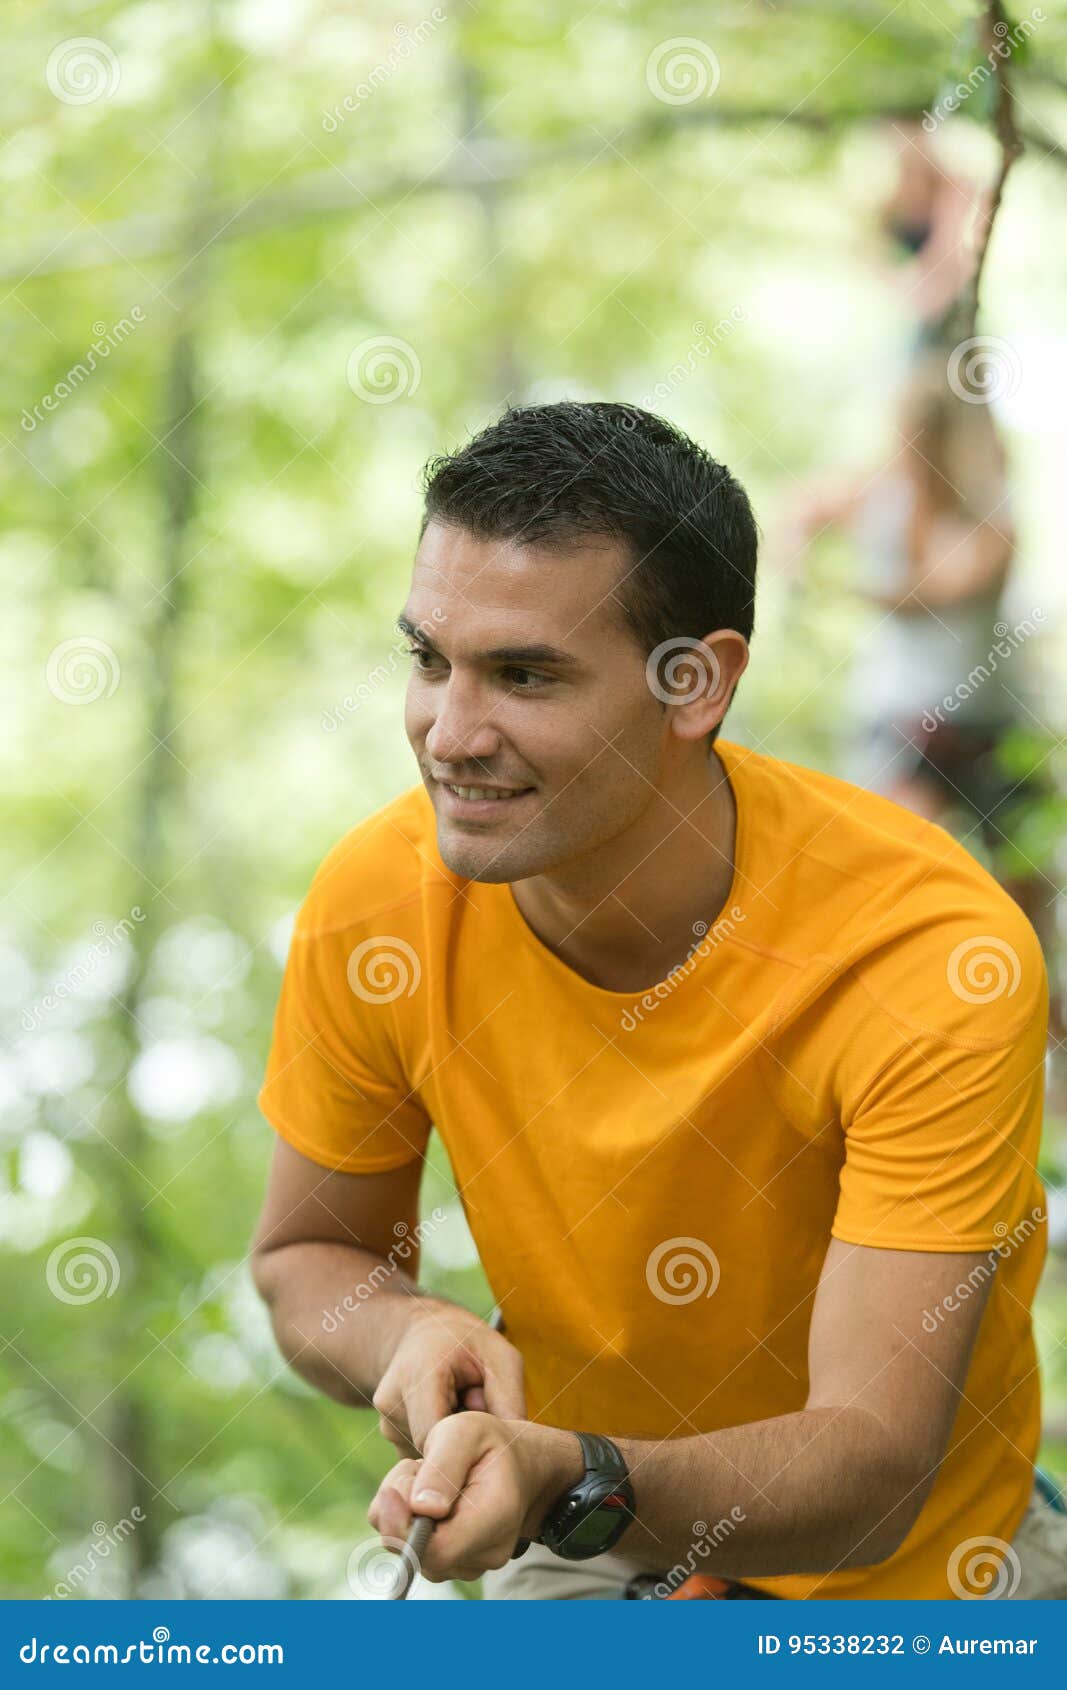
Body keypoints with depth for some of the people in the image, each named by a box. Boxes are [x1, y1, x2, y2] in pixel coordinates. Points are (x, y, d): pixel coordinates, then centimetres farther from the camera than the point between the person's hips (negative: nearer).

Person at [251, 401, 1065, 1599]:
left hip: (912, 1573, -2)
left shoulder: (936, 957, -26)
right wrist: (412, 1337, -22)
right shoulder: (374, 897, -16)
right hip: (585, 1550, 2)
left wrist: (573, 1480, -46)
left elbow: (872, 1467, -28)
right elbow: (305, 1256, 1)